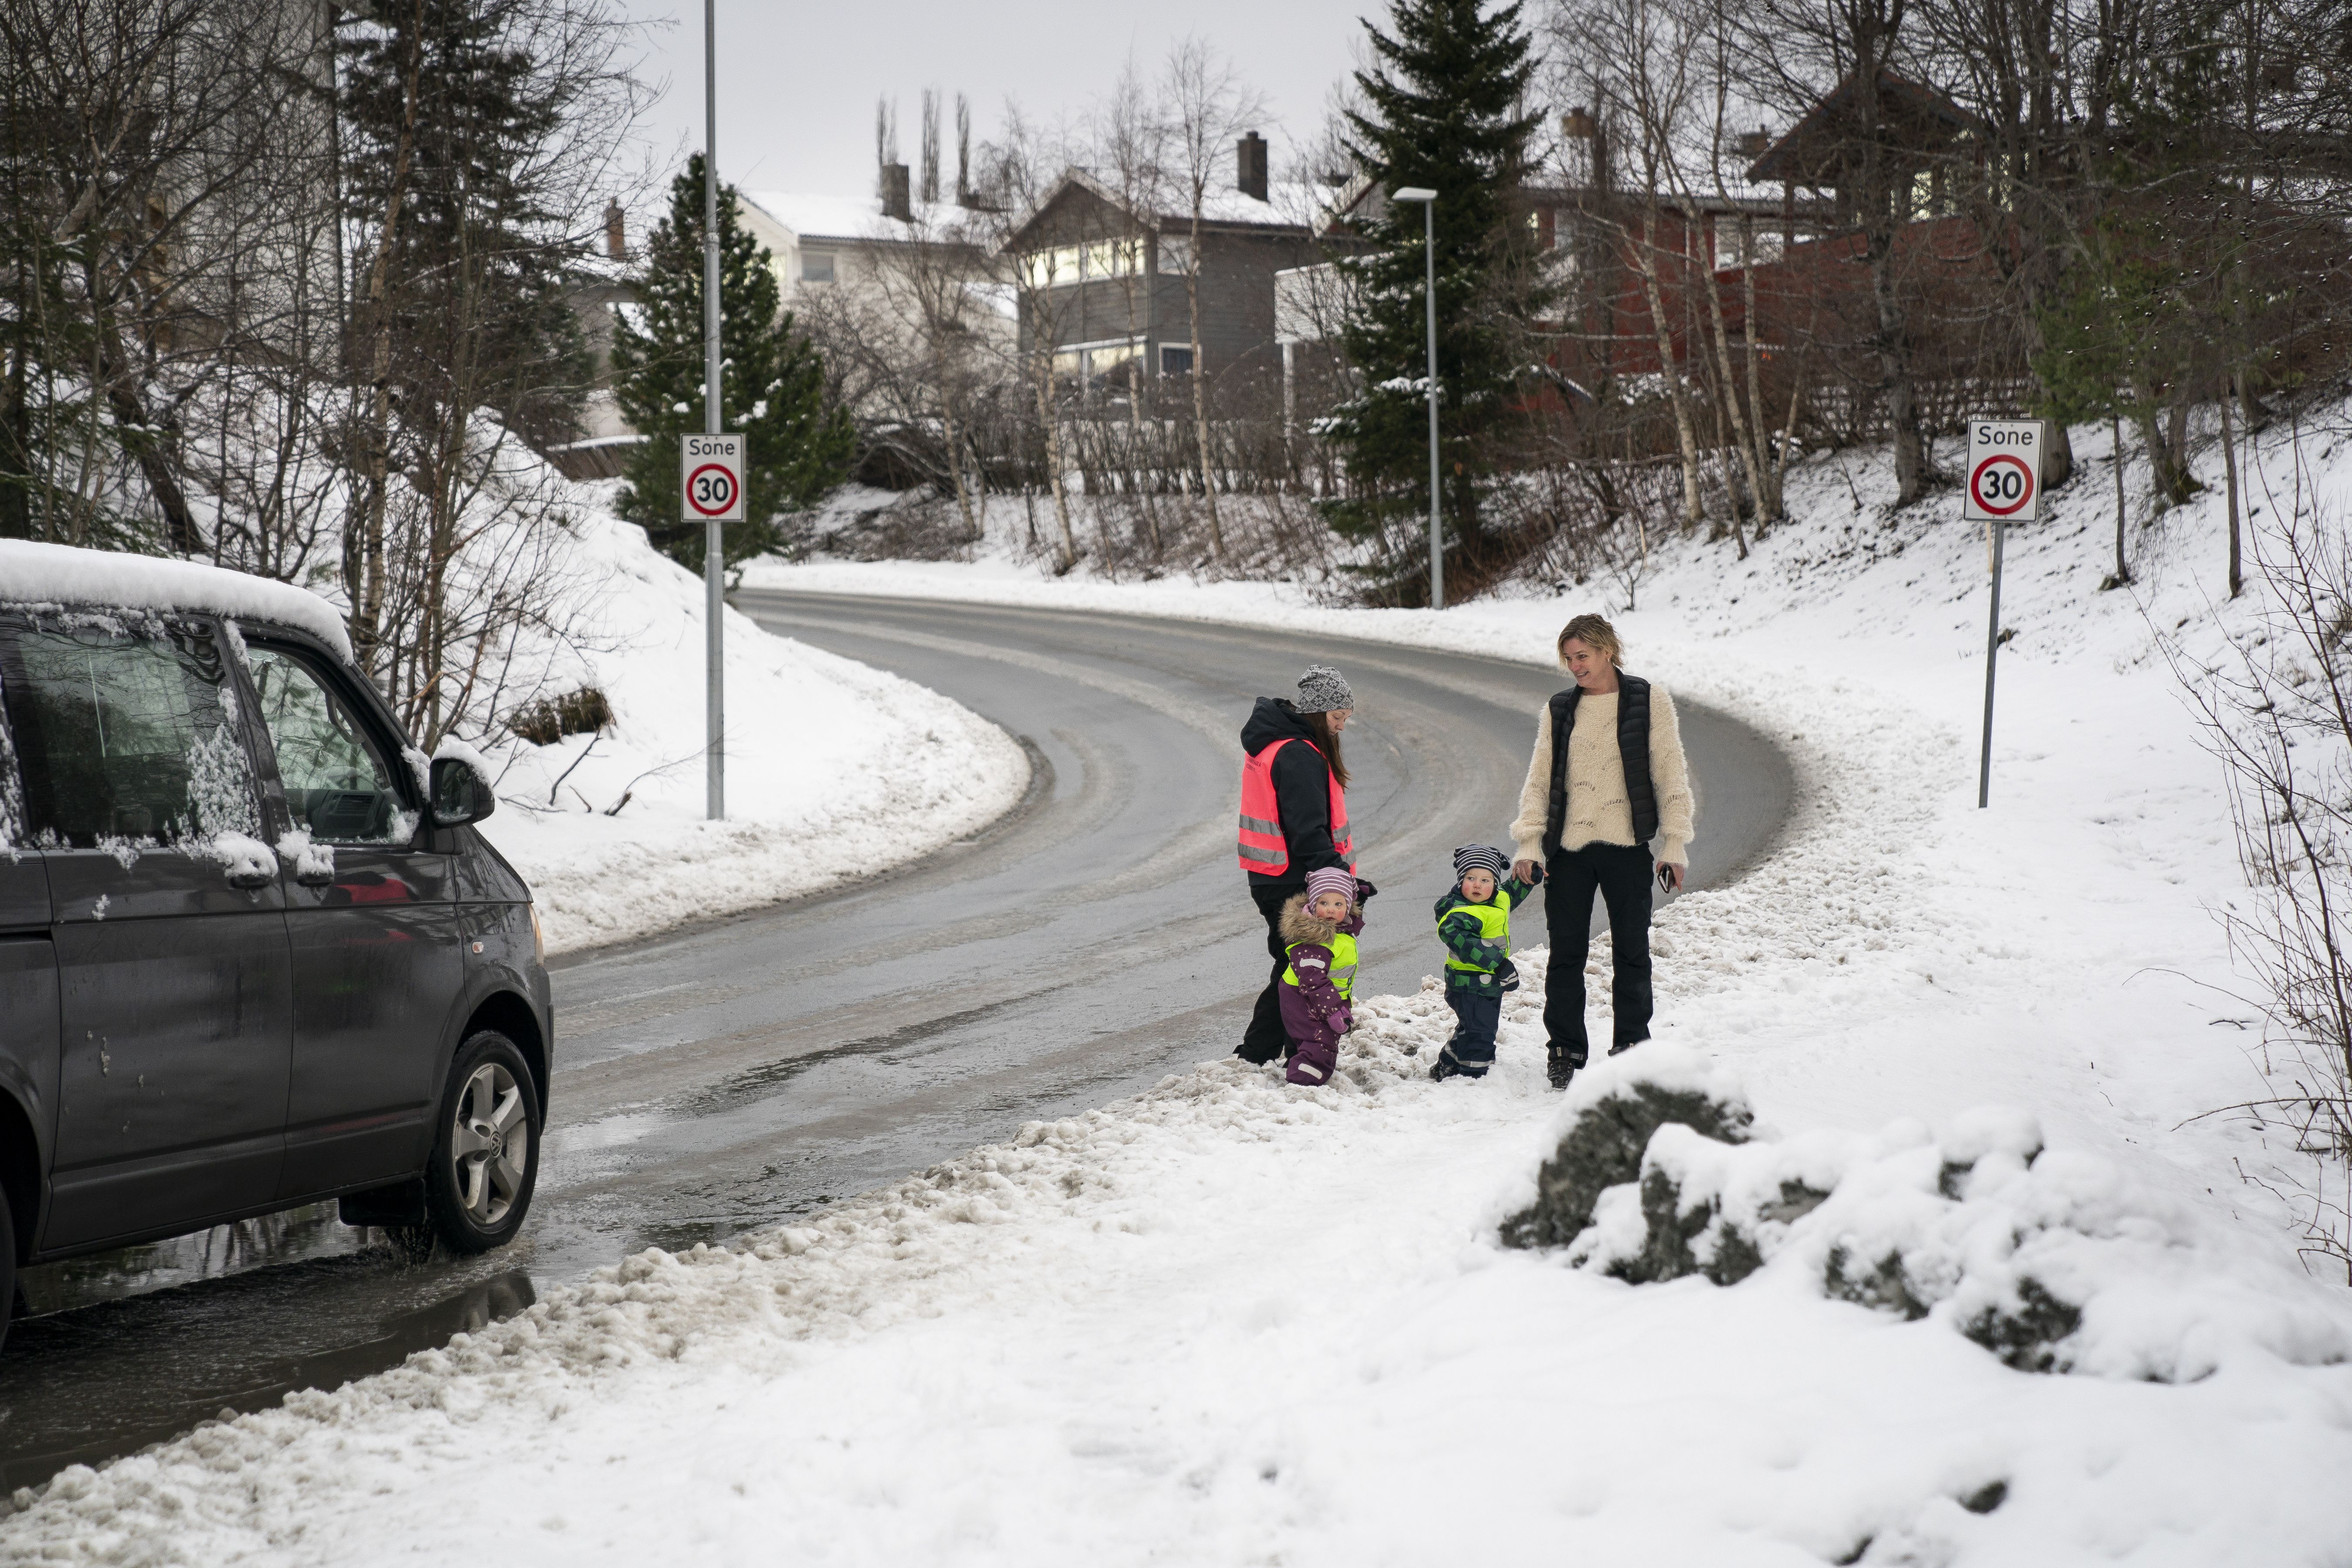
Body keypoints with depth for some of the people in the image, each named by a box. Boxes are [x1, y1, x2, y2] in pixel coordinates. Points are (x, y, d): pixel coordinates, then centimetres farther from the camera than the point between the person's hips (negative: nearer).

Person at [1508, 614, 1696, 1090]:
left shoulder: (1649, 701, 2)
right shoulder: (1558, 711, 10)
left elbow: (1670, 774, 2)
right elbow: (1539, 781, 10)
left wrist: (1674, 844, -3)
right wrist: (1529, 844, -1)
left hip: (1627, 847, -2)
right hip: (1567, 849, 2)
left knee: (1631, 952, 4)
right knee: (1566, 953, 2)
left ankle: (1631, 1045, 15)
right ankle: (1565, 1049, 10)